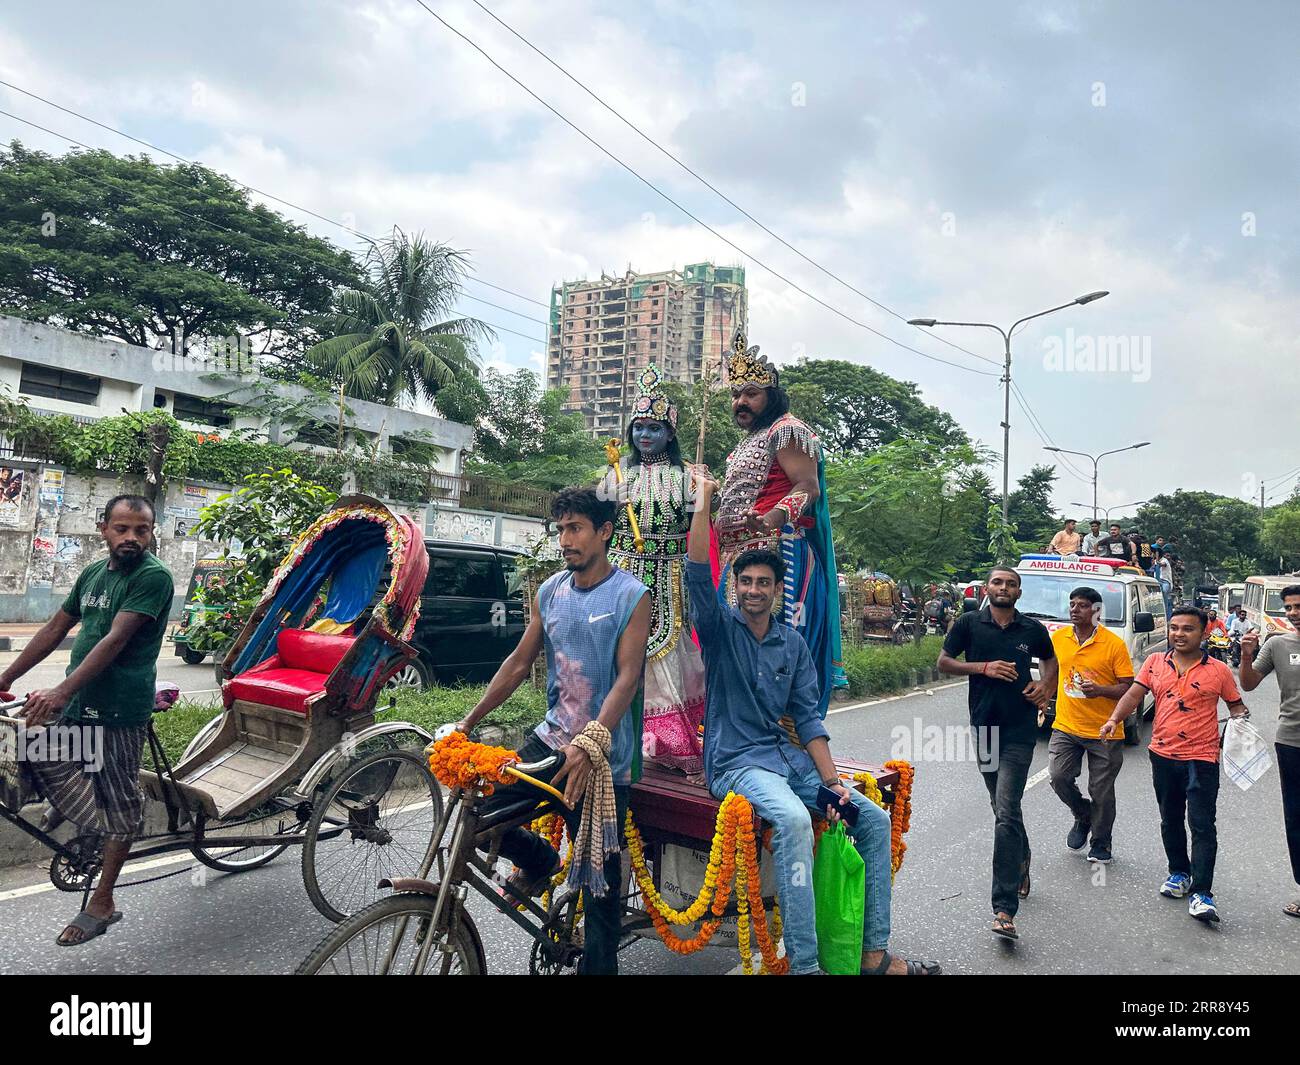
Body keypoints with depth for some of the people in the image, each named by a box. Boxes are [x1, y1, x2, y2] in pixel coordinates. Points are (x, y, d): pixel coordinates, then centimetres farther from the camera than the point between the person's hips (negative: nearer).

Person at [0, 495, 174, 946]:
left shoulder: (153, 577, -13)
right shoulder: (93, 573, 10)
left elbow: (115, 639, -22)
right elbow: (55, 629, 17)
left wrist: (62, 691, -29)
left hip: (118, 709, -7)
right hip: (76, 704, 7)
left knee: (119, 806, 4)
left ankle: (101, 905, 17)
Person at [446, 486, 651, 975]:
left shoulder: (632, 596, -11)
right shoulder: (550, 592, 5)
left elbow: (628, 677, -18)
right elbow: (519, 662, 9)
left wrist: (589, 743, -30)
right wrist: (469, 721, 4)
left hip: (603, 757, -5)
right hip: (552, 738, 5)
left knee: (600, 879, 4)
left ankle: (597, 965, 25)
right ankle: (540, 861, 22)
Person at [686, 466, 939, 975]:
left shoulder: (794, 643, 10)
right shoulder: (720, 627, -2)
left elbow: (807, 716, 6)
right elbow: (697, 569, -18)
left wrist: (832, 781, -4)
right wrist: (704, 496, -17)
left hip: (790, 758, 6)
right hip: (737, 762, -6)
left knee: (874, 818, 0)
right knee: (793, 819, -35)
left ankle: (875, 952, 10)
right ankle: (803, 963, -27)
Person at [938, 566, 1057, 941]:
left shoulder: (1032, 629, 5)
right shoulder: (969, 624, 1)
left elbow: (1050, 659, 23)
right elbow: (943, 662, 2)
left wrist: (1045, 684, 3)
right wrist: (984, 667, -11)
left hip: (1020, 729, -2)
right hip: (984, 725, 2)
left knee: (1006, 814, -12)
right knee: (1004, 808, 17)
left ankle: (1004, 909, -11)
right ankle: (1021, 864, 46)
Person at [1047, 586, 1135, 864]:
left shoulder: (1114, 644, -10)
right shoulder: (1058, 638, 3)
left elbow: (1127, 686, -8)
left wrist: (1100, 690, -25)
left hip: (1104, 731, -3)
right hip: (1066, 726, 3)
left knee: (1101, 790, 8)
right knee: (1059, 777, -7)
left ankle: (1100, 843, 29)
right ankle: (1083, 816, 24)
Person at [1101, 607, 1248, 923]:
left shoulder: (1218, 670, -1)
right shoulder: (1154, 662, 4)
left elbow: (1236, 704, 10)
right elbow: (1133, 695, -1)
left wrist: (1240, 719, -12)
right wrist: (1114, 719, -16)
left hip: (1201, 758, -3)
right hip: (1163, 755, 3)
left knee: (1202, 825, -5)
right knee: (1171, 820, 17)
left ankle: (1201, 892, -2)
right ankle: (1179, 873, 34)